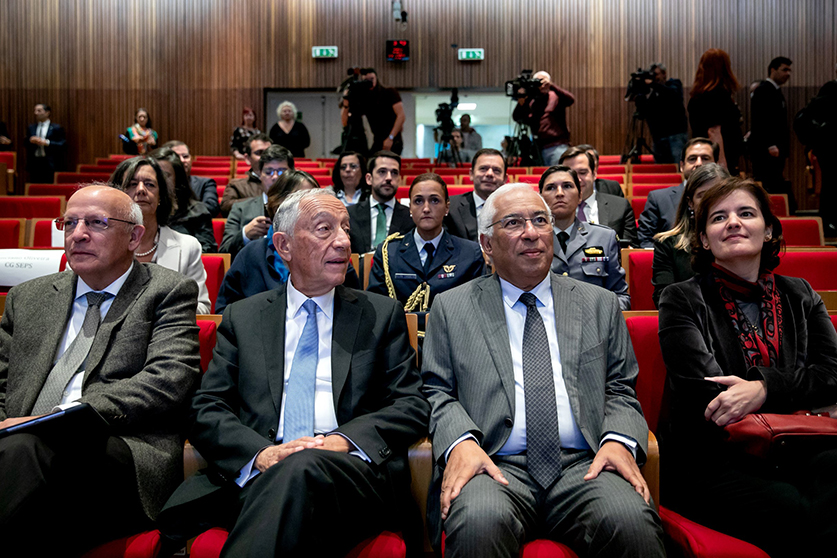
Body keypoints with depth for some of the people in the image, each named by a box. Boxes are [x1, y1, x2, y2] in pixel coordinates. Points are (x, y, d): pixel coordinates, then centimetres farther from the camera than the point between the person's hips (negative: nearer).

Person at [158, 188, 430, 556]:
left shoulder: (382, 314, 14)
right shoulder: (241, 318, 16)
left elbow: (412, 406, 7)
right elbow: (207, 410, 8)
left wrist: (346, 439, -13)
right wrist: (260, 453, -14)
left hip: (351, 469, 0)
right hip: (252, 477, 1)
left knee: (302, 469, -35)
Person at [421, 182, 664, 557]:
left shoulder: (600, 305, 18)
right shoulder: (452, 308, 12)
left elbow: (620, 389, 15)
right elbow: (437, 392, 8)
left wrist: (620, 440, -6)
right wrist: (460, 441, -12)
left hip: (585, 465, 2)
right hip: (495, 465, -1)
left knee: (633, 523, -30)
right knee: (479, 523, -34)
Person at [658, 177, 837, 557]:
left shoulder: (800, 296, 18)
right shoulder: (682, 301, 4)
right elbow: (707, 397, -5)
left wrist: (766, 388, -13)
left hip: (796, 452, 4)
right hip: (713, 460, -4)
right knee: (793, 510, -33)